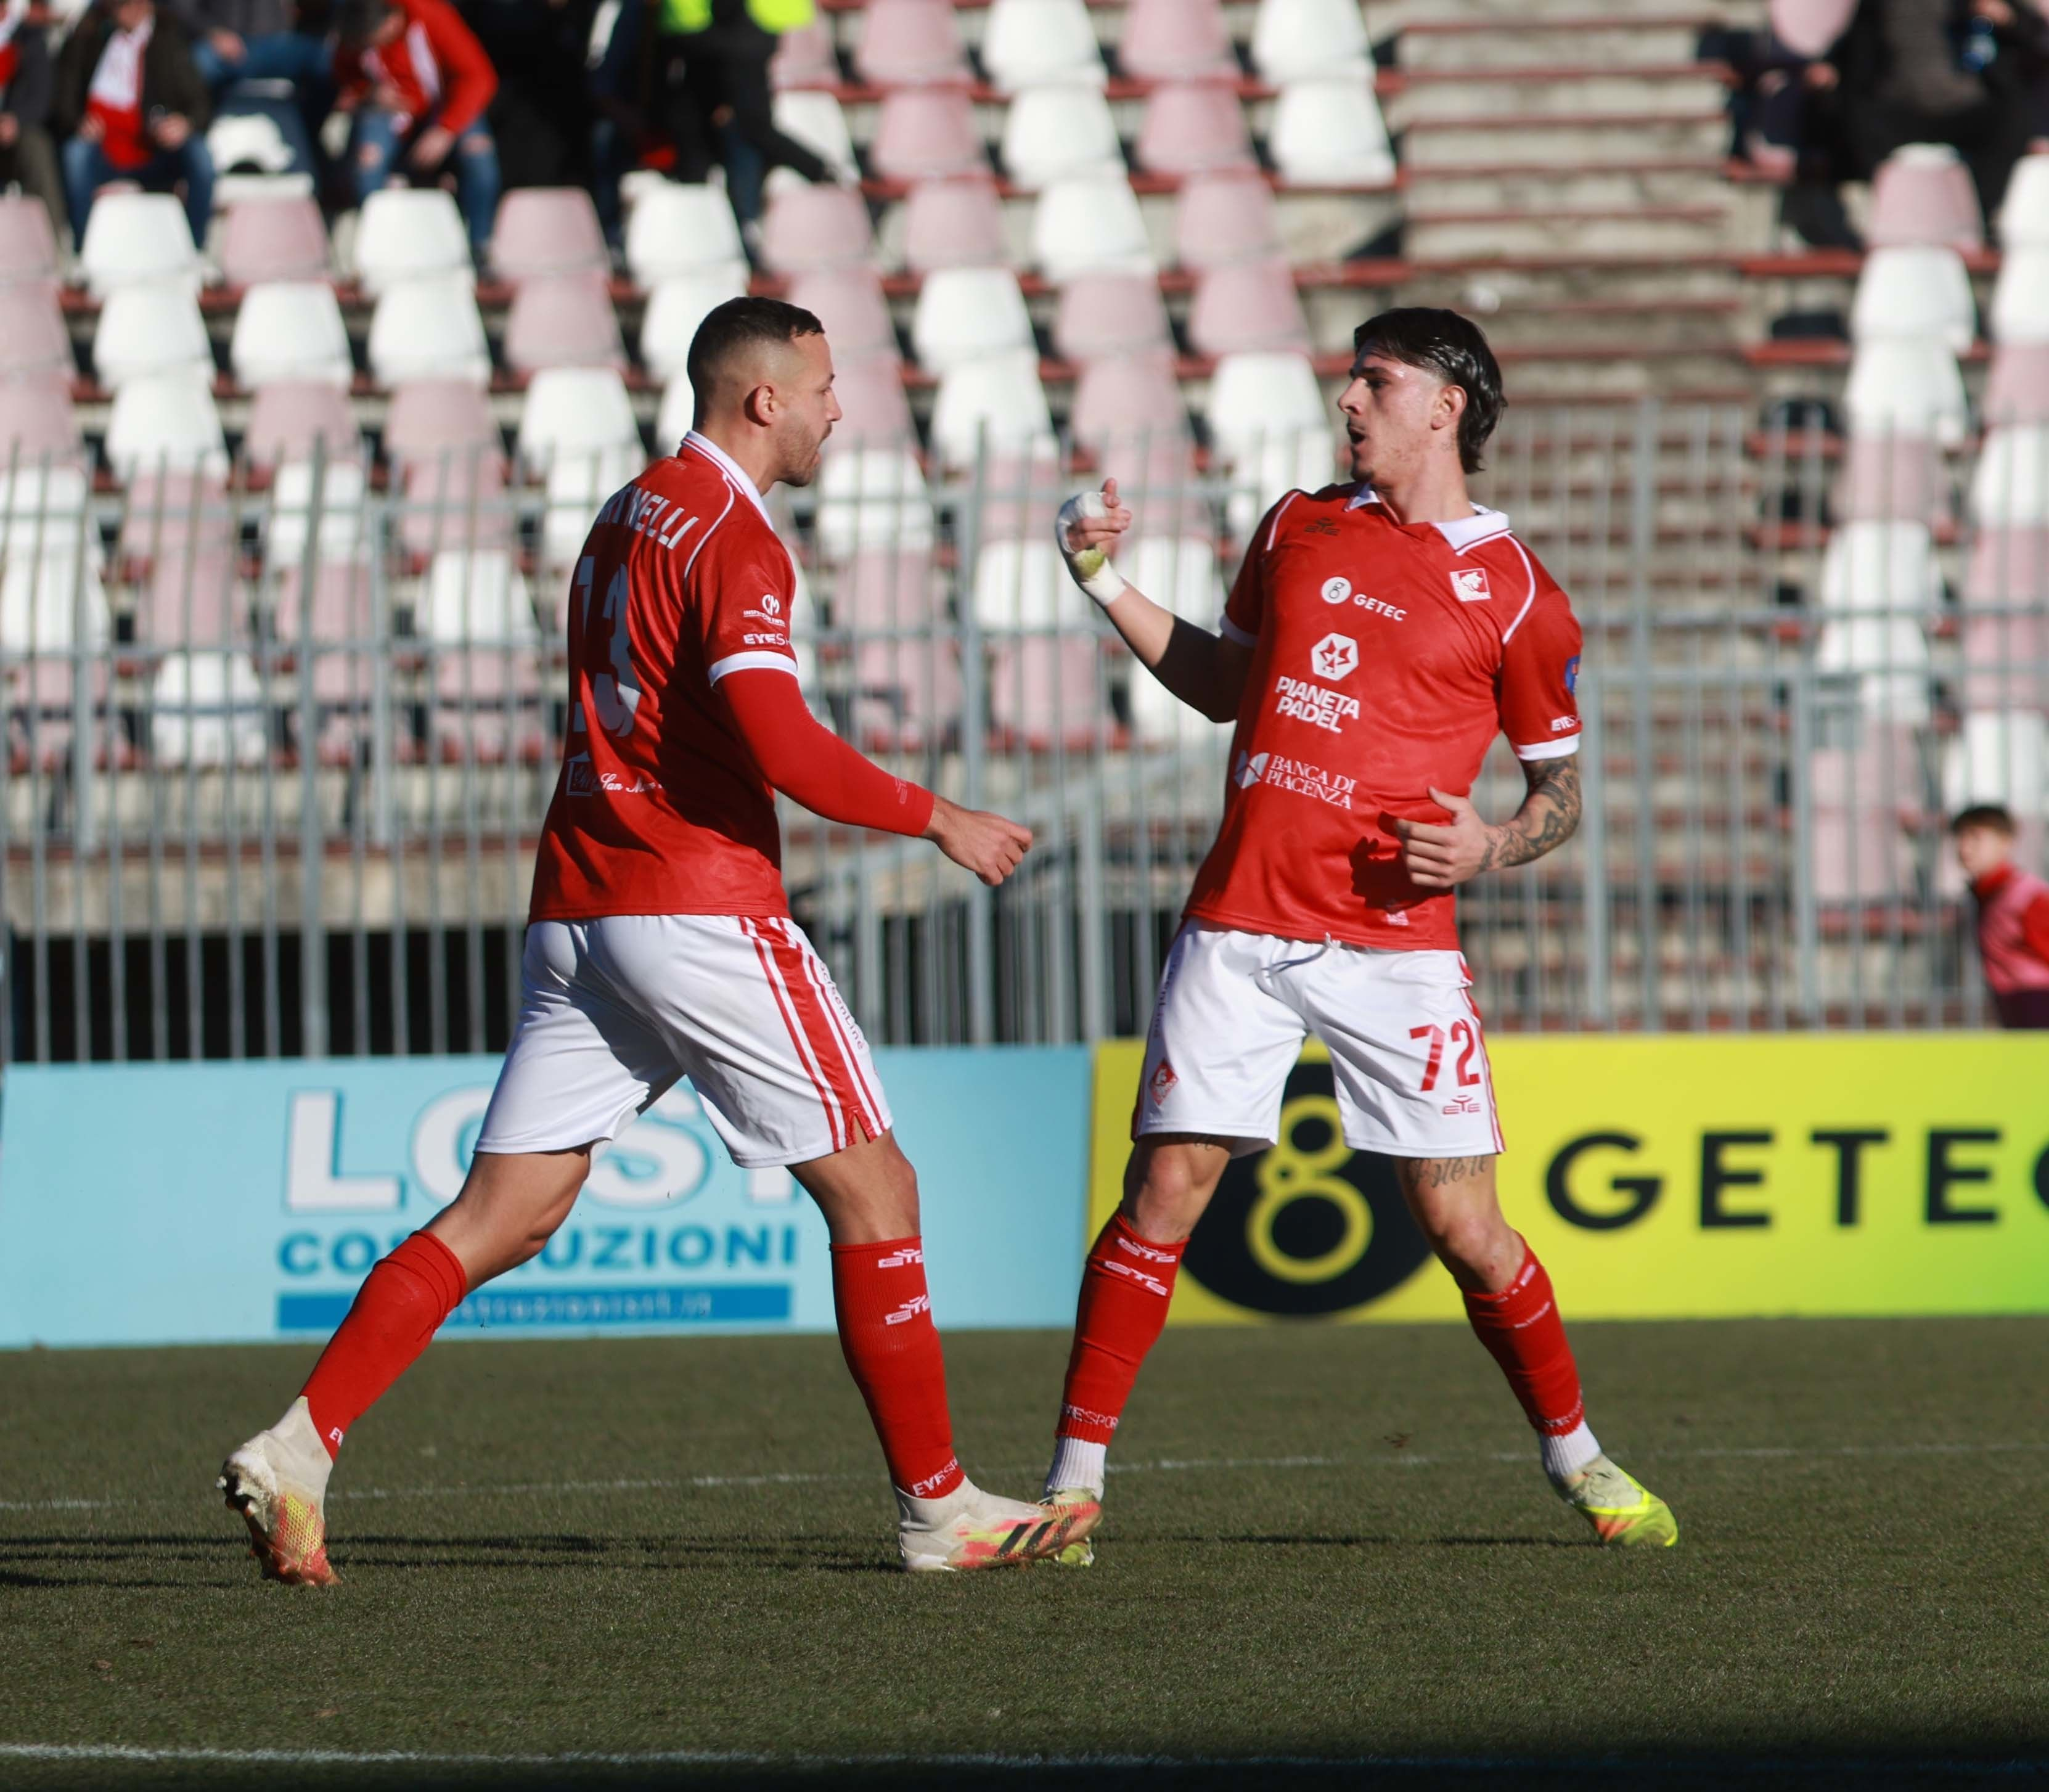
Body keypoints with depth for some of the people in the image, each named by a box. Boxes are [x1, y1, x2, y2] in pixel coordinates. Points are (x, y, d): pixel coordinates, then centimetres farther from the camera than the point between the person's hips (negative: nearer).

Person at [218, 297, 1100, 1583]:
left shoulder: (624, 521, 18)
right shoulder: (735, 541, -11)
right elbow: (782, 748, -22)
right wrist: (936, 820, -10)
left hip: (576, 909, 8)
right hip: (700, 910, -8)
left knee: (506, 1215, 5)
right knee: (874, 1188, 3)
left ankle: (300, 1449, -8)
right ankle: (937, 1503, 6)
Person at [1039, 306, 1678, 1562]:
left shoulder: (1514, 593, 1)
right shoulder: (1301, 527, 13)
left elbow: (1564, 788, 6)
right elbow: (1225, 684, 23)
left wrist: (1494, 845, -13)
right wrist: (1108, 582, 14)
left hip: (1396, 940, -3)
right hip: (1241, 926, 3)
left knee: (1461, 1222, -3)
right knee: (1165, 1188, -5)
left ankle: (1576, 1456, 18)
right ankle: (1074, 1480, -1)